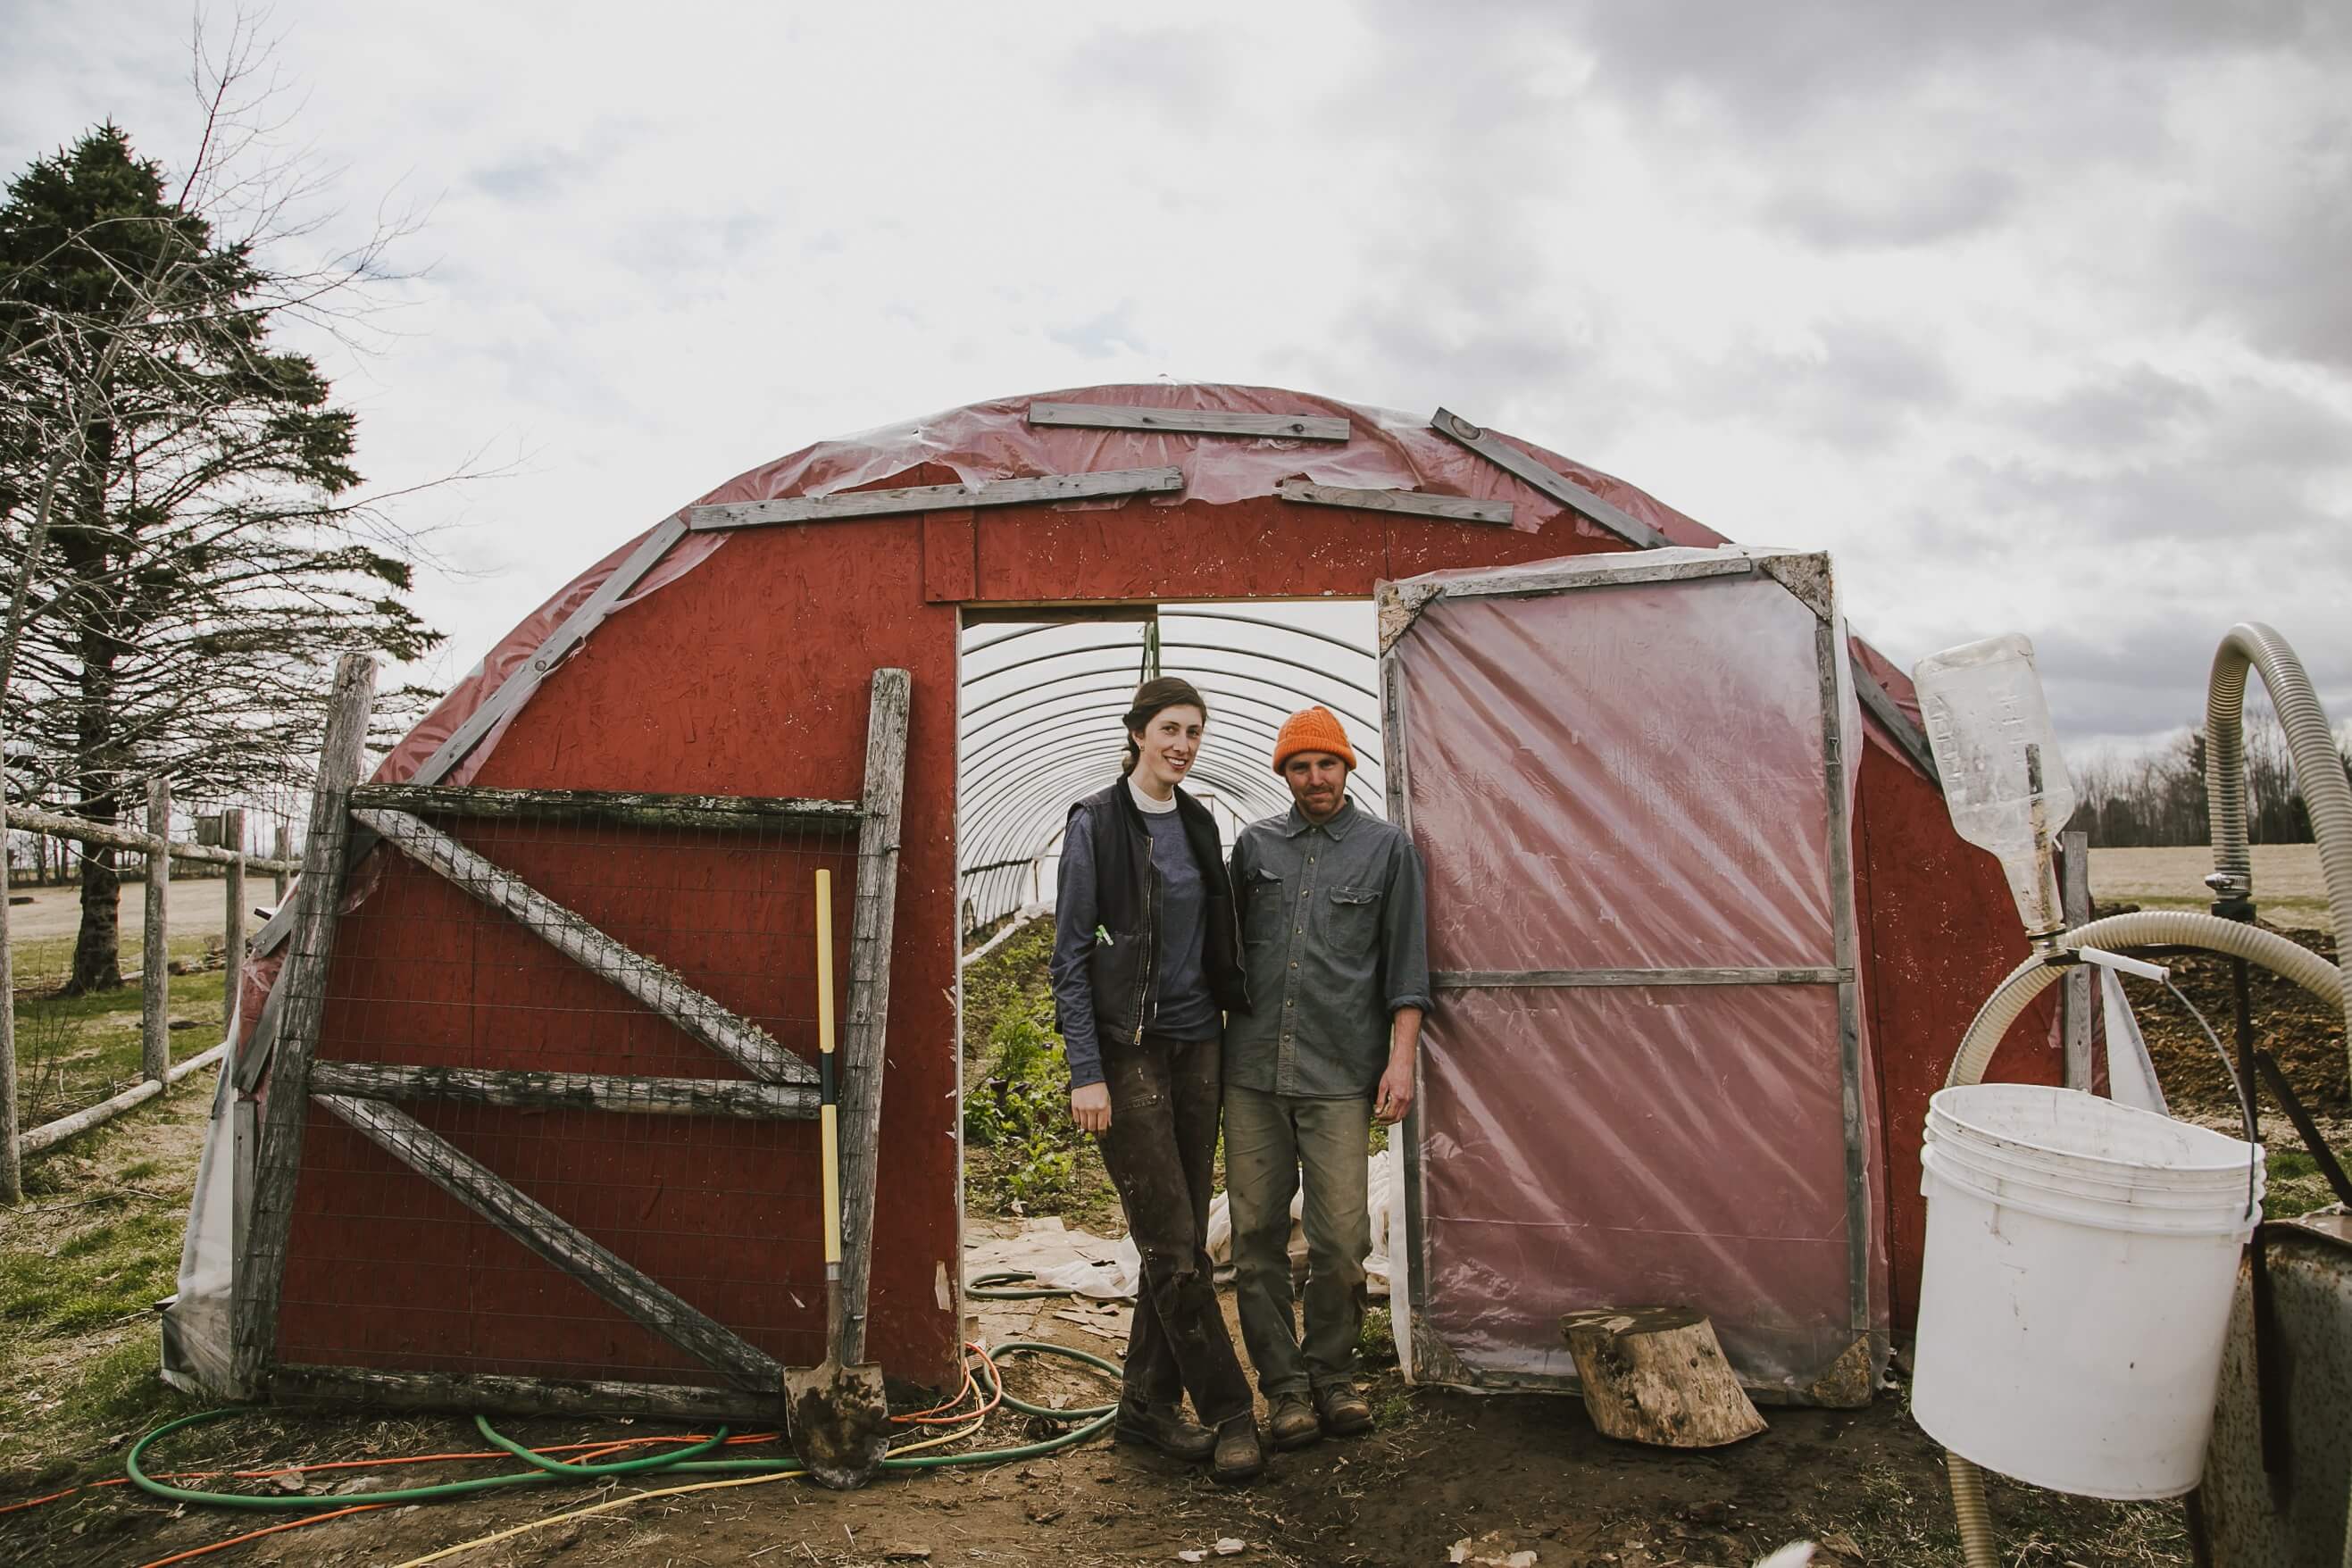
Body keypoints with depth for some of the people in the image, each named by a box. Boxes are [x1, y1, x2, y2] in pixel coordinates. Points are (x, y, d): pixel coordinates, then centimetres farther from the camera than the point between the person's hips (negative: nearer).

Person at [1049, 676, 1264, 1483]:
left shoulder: (1198, 822, 10)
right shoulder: (1096, 821, -9)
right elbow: (1070, 953, -11)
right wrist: (1085, 1071, -15)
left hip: (1196, 1044, 7)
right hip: (1126, 1049, -7)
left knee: (1181, 1241, 10)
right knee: (1173, 1244, -4)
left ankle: (1148, 1403, 23)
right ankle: (1228, 1414, 8)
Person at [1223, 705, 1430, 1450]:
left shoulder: (1387, 849, 7)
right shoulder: (1255, 845, 12)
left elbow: (1406, 964, 4)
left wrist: (1401, 1059, -4)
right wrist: (1214, 1047, 13)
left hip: (1340, 1077, -2)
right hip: (1252, 1071, 2)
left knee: (1341, 1240, -2)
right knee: (1257, 1236, 4)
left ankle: (1332, 1374, 20)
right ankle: (1286, 1386, 17)